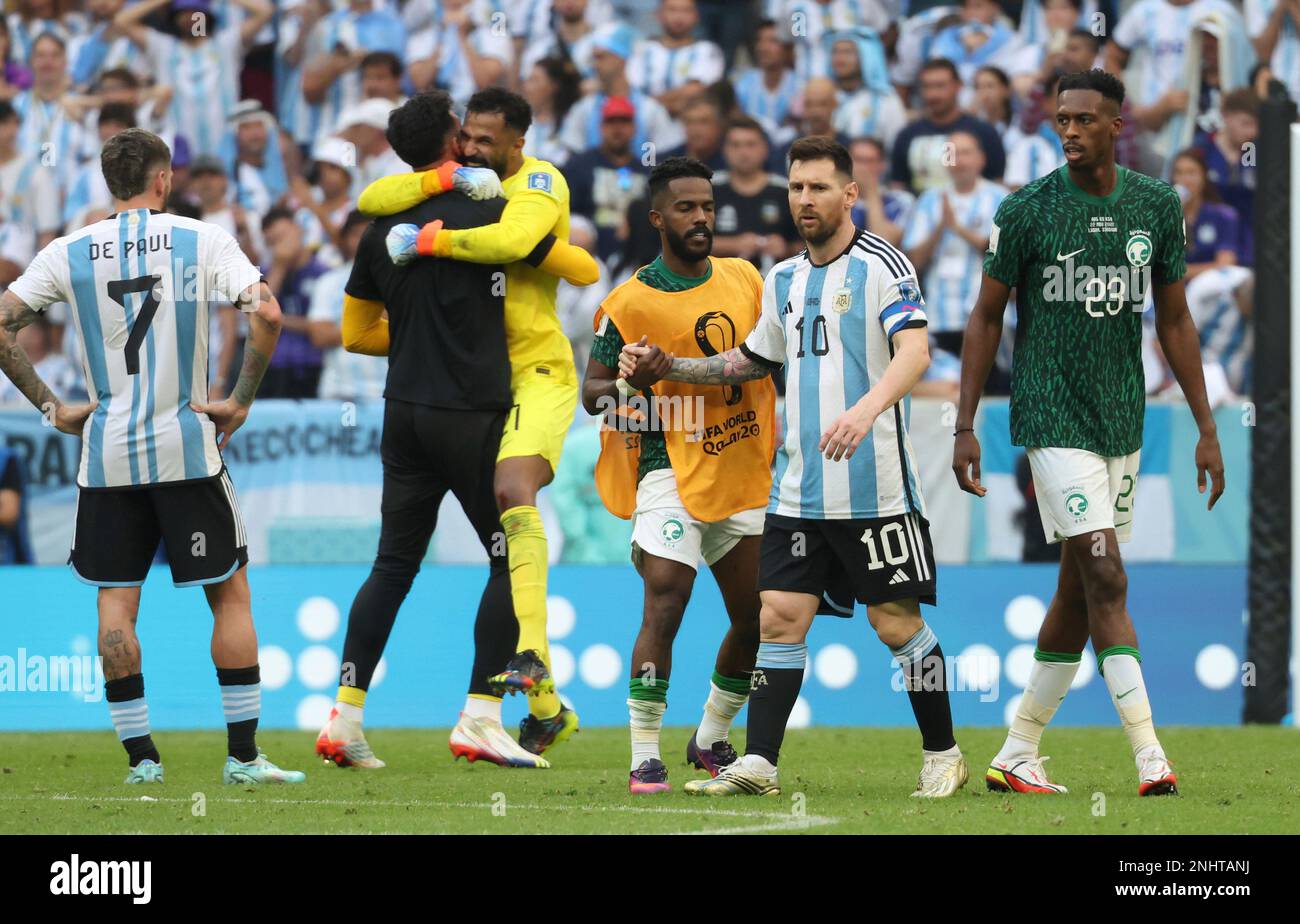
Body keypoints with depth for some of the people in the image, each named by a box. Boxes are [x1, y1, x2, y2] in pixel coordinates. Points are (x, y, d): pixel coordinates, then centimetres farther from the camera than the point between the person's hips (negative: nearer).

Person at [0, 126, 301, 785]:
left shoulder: (68, 254, 3)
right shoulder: (202, 241, -3)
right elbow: (267, 314, -15)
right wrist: (241, 402, -5)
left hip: (106, 454, 2)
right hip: (186, 447, -2)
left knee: (116, 601, 7)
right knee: (229, 593, 7)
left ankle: (140, 755, 3)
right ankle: (242, 756, 3)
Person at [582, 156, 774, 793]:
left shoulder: (745, 279, 7)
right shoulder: (630, 303, -8)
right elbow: (593, 391, -3)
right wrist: (626, 386, -25)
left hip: (746, 474, 6)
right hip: (672, 469, -6)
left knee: (757, 619, 8)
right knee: (665, 604, -19)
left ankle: (710, 741, 28)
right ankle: (645, 758, -14)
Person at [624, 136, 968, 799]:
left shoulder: (880, 264, -6)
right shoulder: (783, 280, 15)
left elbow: (915, 351, -20)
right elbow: (750, 361, 29)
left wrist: (867, 409, -37)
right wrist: (666, 369, 18)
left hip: (875, 488, -6)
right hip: (799, 490, 6)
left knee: (897, 621, -1)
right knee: (779, 615, -1)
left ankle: (942, 754, 13)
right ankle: (757, 763, -1)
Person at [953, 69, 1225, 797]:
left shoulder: (1158, 206, 4)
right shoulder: (1027, 210, -7)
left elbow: (1175, 321, 11)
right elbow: (986, 318, 1)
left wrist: (1206, 427, 8)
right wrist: (965, 428, -4)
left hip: (1123, 421, 5)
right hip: (1053, 417, -5)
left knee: (1079, 593, 8)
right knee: (1107, 581, -14)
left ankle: (1019, 753, 19)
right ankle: (1150, 756, -18)